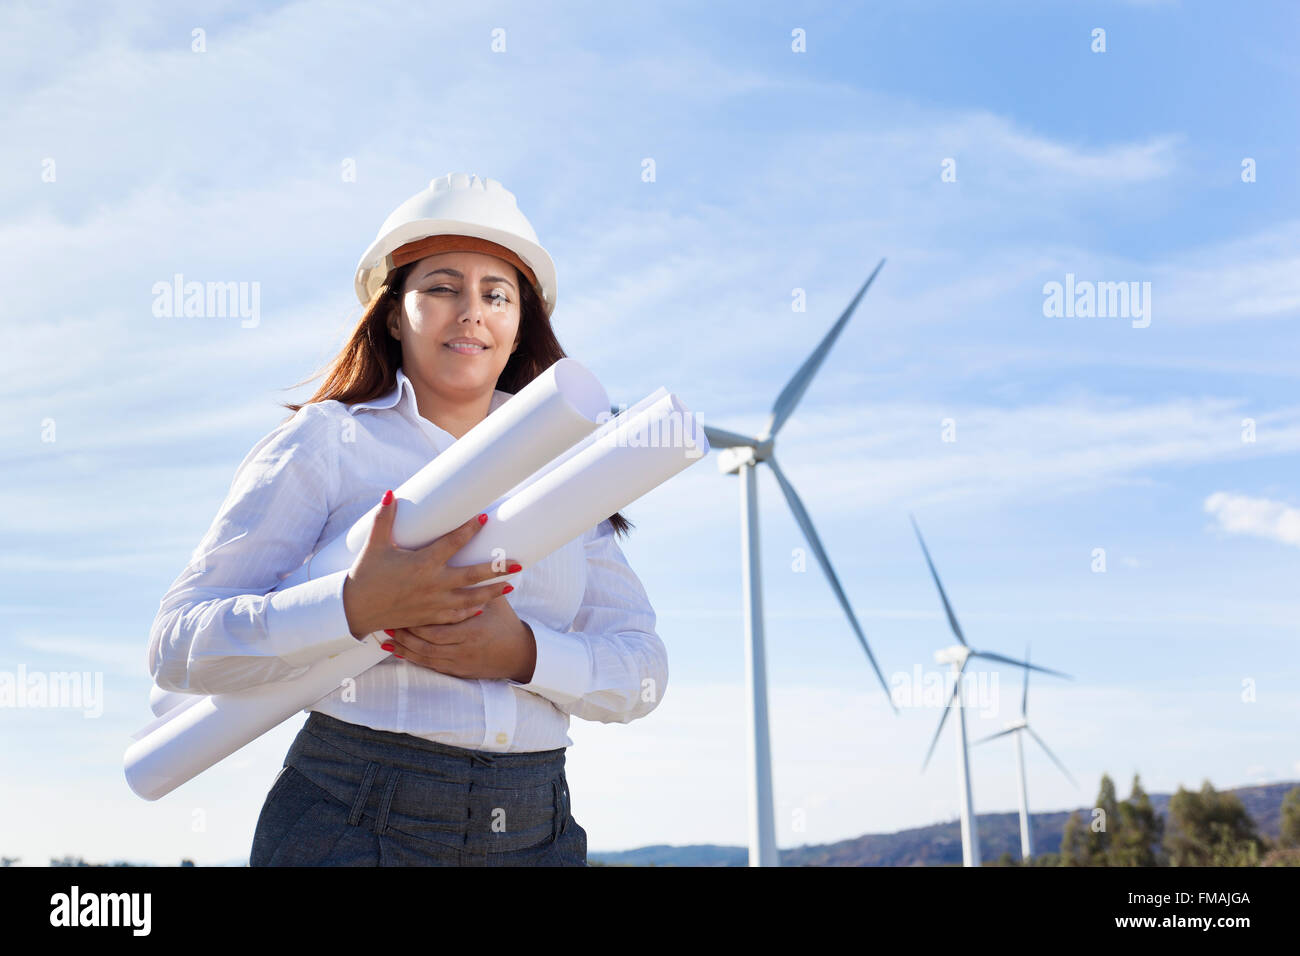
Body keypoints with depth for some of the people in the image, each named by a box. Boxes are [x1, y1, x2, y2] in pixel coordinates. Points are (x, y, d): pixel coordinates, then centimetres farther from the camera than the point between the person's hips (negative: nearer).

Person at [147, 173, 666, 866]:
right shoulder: (326, 440, 1)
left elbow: (642, 672, 4)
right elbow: (180, 646, -7)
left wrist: (523, 651, -14)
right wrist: (355, 606, -21)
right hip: (353, 826, -3)